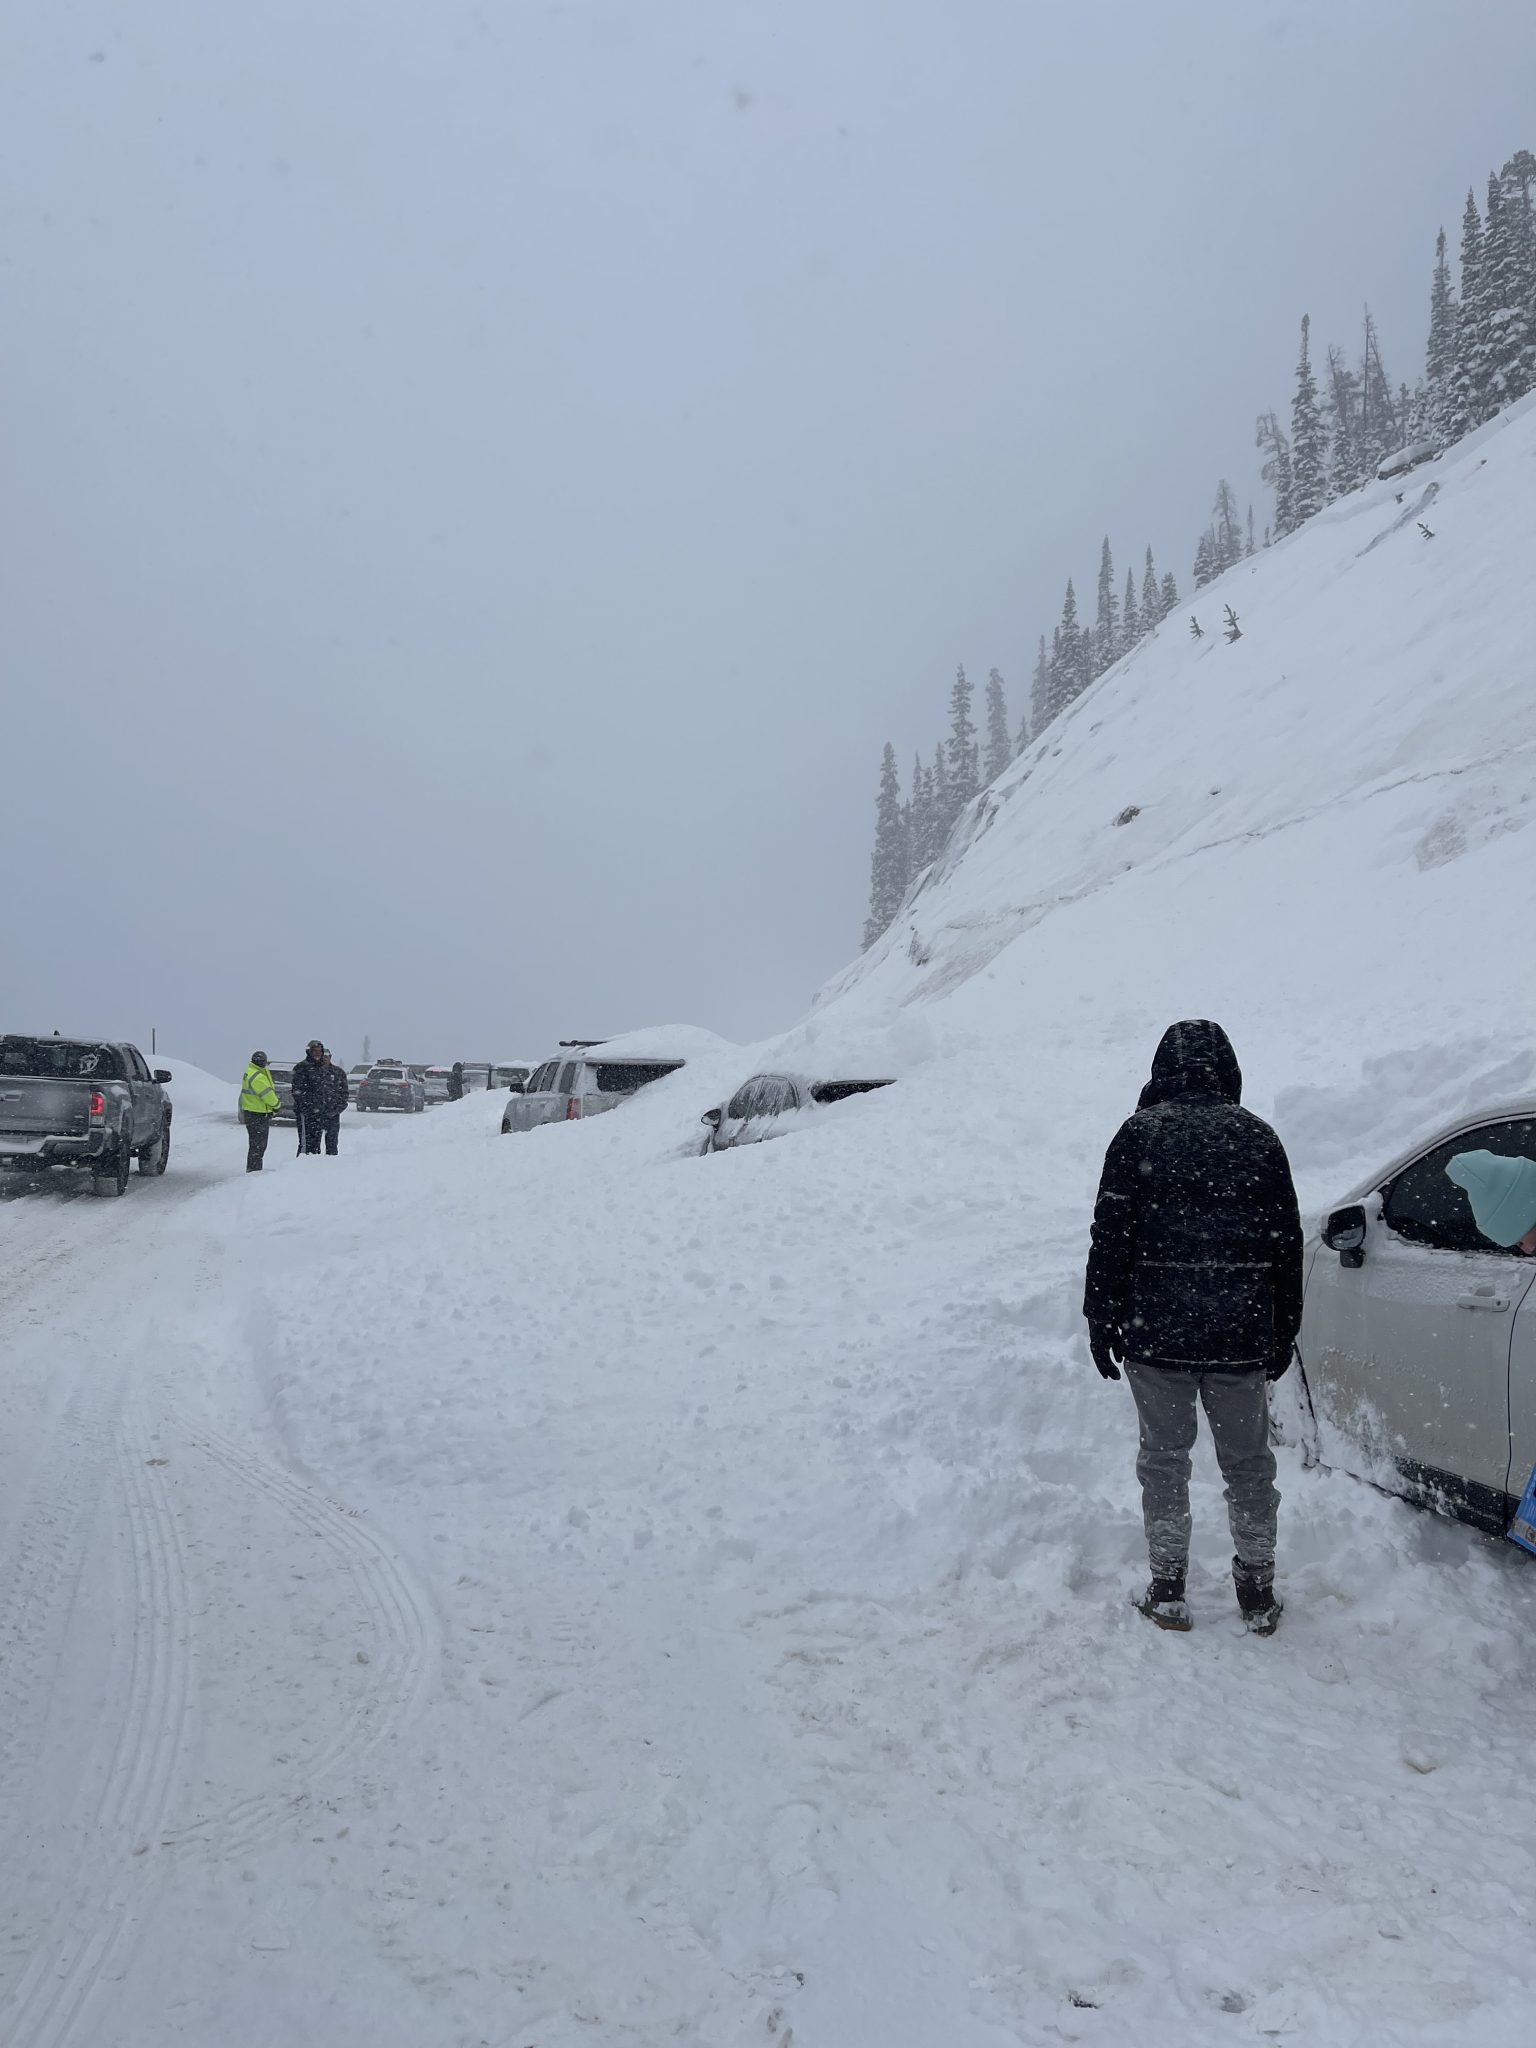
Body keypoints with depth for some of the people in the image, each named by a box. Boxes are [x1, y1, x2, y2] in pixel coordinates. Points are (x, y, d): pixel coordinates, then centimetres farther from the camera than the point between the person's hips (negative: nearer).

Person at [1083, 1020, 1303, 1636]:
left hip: (1156, 1335, -2)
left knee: (1164, 1459, 11)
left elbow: (1110, 1238, -8)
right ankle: (1258, 1593, 23)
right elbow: (1288, 1246, 6)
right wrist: (1284, 1333, 14)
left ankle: (1167, 1590, 17)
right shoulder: (1260, 1138, 2)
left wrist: (1101, 1321, 0)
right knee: (1248, 1463, 14)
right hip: (1243, 1338, 2)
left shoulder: (1139, 1134, -6)